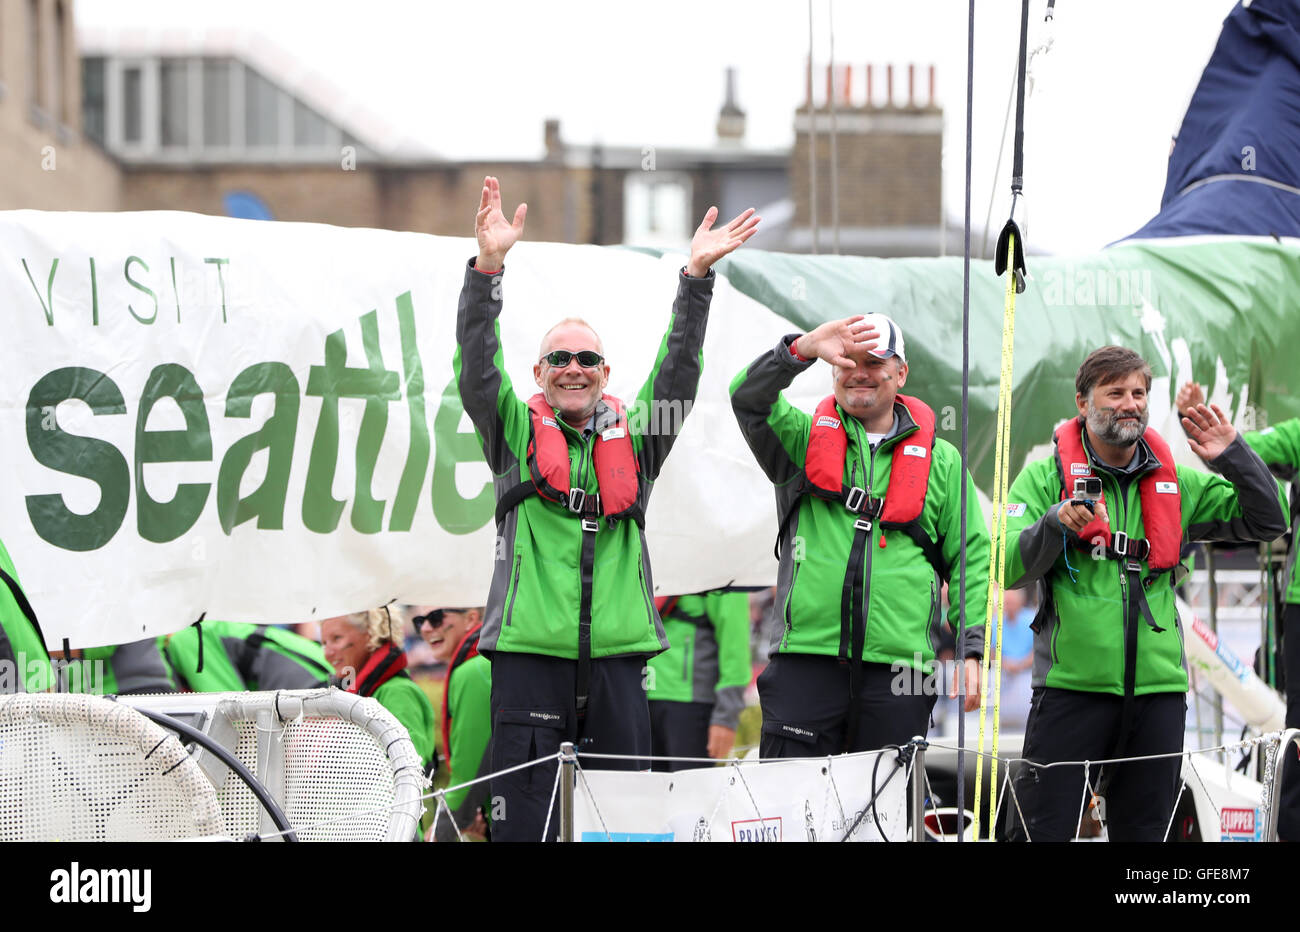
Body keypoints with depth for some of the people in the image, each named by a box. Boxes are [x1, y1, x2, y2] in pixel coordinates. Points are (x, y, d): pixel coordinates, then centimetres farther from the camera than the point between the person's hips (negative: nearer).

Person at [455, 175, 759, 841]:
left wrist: (697, 277, -5)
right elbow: (477, 368, -3)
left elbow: (678, 373, 6)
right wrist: (488, 266, -15)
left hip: (616, 660, 3)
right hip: (530, 655, -3)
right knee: (527, 820, -5)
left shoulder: (633, 439, 15)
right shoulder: (517, 435, 9)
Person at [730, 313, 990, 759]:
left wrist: (971, 650, 2)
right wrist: (804, 350, -21)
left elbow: (971, 558, 13)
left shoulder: (941, 461, 16)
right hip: (806, 658, -1)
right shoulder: (802, 440, 14)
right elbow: (749, 399, -5)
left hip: (899, 668, 1)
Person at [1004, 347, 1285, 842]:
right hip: (1072, 684, -4)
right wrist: (1057, 524, -22)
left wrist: (1233, 457, 0)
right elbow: (1008, 569, -5)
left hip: (1158, 686, 4)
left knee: (1143, 829, 8)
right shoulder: (1046, 477, 4)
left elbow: (1267, 522, 12)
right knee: (1044, 830, -7)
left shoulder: (1177, 483, 13)